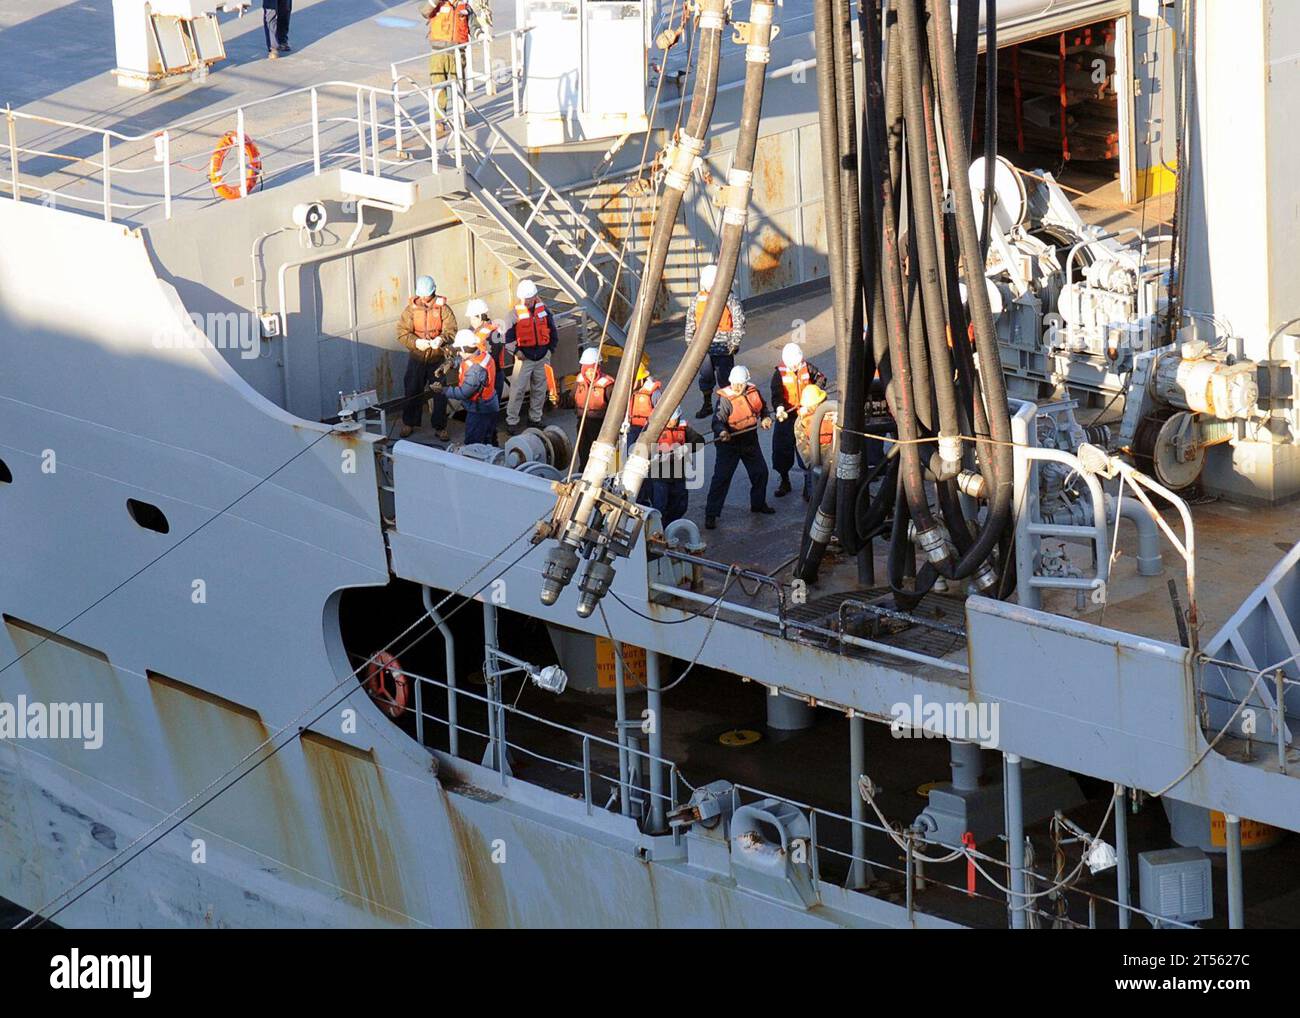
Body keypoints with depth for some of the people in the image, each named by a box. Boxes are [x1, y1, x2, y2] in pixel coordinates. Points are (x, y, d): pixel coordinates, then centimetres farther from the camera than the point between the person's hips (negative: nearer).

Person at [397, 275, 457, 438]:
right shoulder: (411, 309, -4)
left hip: (438, 358, -1)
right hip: (417, 358, 1)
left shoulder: (443, 309, -8)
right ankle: (409, 423, 27)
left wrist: (441, 339, -35)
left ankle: (440, 427, 18)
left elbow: (451, 332, -13)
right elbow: (402, 333, -9)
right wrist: (416, 342, -27)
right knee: (412, 391, 10)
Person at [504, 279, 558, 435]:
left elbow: (553, 332, 13)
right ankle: (511, 421, 2)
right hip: (524, 356, -4)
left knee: (539, 389, 12)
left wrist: (550, 349, 6)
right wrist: (516, 351, -14)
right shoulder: (515, 314, -7)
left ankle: (535, 419, 26)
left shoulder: (543, 310, 3)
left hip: (542, 356, 4)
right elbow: (508, 336, -5)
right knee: (518, 389, -6)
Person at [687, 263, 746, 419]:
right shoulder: (699, 298, 5)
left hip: (724, 348, -4)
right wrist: (690, 340, 10)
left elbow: (739, 321, -8)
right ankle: (707, 405, 25)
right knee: (705, 376, 11)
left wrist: (734, 343, -12)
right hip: (704, 346, 4)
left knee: (724, 378, 1)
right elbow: (690, 319, 14)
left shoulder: (729, 298, -9)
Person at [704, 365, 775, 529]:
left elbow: (763, 407, 16)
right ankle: (711, 514, -4)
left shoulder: (753, 392, -4)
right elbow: (718, 421, -27)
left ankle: (758, 503, 44)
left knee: (760, 472, 20)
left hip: (750, 441, 6)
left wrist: (766, 418, -3)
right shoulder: (725, 399, -22)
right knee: (721, 477, -9)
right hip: (730, 443, -6)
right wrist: (722, 432, -48)